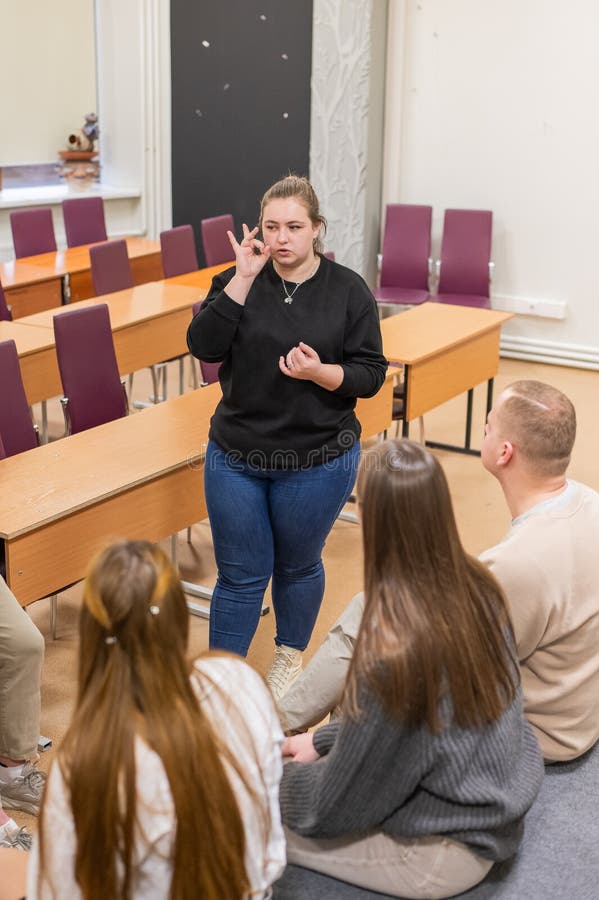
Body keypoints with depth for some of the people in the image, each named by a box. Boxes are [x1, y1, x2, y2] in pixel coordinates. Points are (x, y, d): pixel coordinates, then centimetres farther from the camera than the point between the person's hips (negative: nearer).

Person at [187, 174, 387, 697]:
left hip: (318, 462, -1)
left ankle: (289, 658, 43)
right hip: (236, 458, 1)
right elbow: (203, 346, -15)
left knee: (298, 566, 17)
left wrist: (320, 372, -25)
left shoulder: (348, 291, -5)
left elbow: (371, 375, -6)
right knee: (241, 575, 7)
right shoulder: (239, 282, -1)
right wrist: (243, 278, -19)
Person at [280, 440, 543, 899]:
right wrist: (321, 739, 9)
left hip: (446, 850, -7)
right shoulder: (477, 585, -11)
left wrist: (274, 782, 1)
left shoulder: (393, 652, -34)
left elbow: (340, 803, -18)